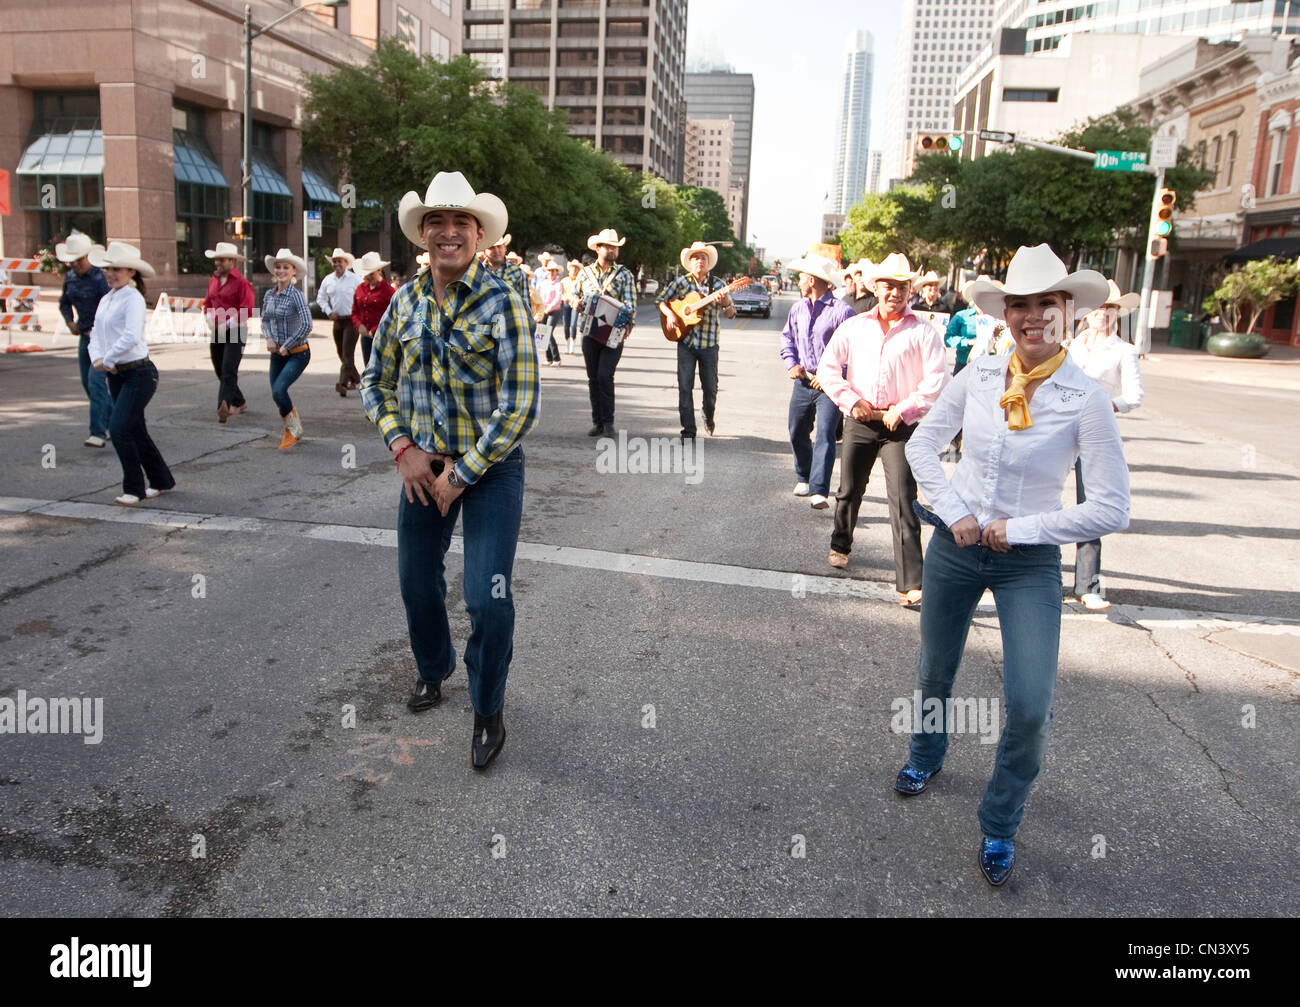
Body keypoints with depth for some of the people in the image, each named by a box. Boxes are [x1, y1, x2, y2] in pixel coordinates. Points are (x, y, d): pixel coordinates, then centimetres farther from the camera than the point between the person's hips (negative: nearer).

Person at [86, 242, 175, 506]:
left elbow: (131, 336, -25)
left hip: (139, 373, -9)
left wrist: (108, 360, -17)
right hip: (117, 375, 9)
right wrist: (97, 358, -6)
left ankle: (134, 489, 0)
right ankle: (161, 481, 27)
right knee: (136, 430, 13)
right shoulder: (105, 300, 13)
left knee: (119, 427, -13)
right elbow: (96, 334, 13)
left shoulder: (133, 298, -12)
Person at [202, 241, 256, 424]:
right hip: (216, 332, 8)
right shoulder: (213, 281, 14)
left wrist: (228, 324, -16)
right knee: (220, 371, 13)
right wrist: (210, 318, 2)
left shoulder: (241, 282, -9)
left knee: (228, 371, -16)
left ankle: (223, 407, -25)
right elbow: (207, 303, 22)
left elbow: (247, 308, -16)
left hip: (235, 332, -8)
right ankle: (239, 403, 28)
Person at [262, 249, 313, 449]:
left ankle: (292, 428, 3)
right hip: (277, 354, 7)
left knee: (278, 390, -21)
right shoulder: (269, 295, 5)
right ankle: (294, 428, 34)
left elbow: (306, 325, -23)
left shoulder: (296, 295, -14)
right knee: (276, 395, 11)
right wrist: (269, 338, -1)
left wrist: (287, 346, -17)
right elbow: (264, 320, 19)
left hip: (297, 353, -7)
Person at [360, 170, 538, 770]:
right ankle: (433, 671, 46)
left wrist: (462, 474, -15)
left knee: (487, 598, -9)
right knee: (417, 582, 17)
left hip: (491, 467, -4)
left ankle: (488, 709, 17)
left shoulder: (502, 302, -13)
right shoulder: (406, 300, 2)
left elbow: (521, 405, -17)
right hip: (422, 465, 5)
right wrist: (402, 448, -5)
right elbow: (375, 381, 11)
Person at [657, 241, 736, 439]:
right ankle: (688, 430, 2)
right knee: (685, 386, -4)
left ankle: (709, 417, 36)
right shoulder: (681, 282, 4)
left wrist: (726, 303, -22)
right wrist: (669, 314, -11)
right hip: (685, 342, 0)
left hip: (709, 344, 0)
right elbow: (660, 300, 8)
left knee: (710, 387, 8)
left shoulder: (717, 285, 3)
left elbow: (731, 314, 0)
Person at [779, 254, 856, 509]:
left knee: (825, 434, -15)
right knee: (797, 433, 12)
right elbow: (787, 338, 24)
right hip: (803, 381, 7)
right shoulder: (798, 308, 13)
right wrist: (791, 364, 5)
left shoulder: (842, 310, -10)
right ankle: (803, 477, 34)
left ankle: (819, 491, -19)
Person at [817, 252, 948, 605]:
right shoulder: (854, 327, 9)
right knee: (849, 491, 16)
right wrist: (851, 401, -4)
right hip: (859, 422, 3)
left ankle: (910, 584, -10)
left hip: (902, 426, -3)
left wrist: (902, 410, -11)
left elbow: (937, 381, -5)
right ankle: (840, 546, 43)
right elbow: (827, 367, 6)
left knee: (903, 503, -10)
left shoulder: (923, 332, 1)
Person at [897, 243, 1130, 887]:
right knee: (934, 674, 18)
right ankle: (925, 757, 51)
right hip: (956, 544, 3)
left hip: (1029, 560, -3)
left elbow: (1112, 510, -13)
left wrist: (1017, 530, -14)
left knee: (1030, 707, -10)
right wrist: (954, 511, -5)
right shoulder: (979, 374, -4)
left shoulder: (1086, 399, -14)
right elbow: (923, 443, 7)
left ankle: (998, 827, 17)